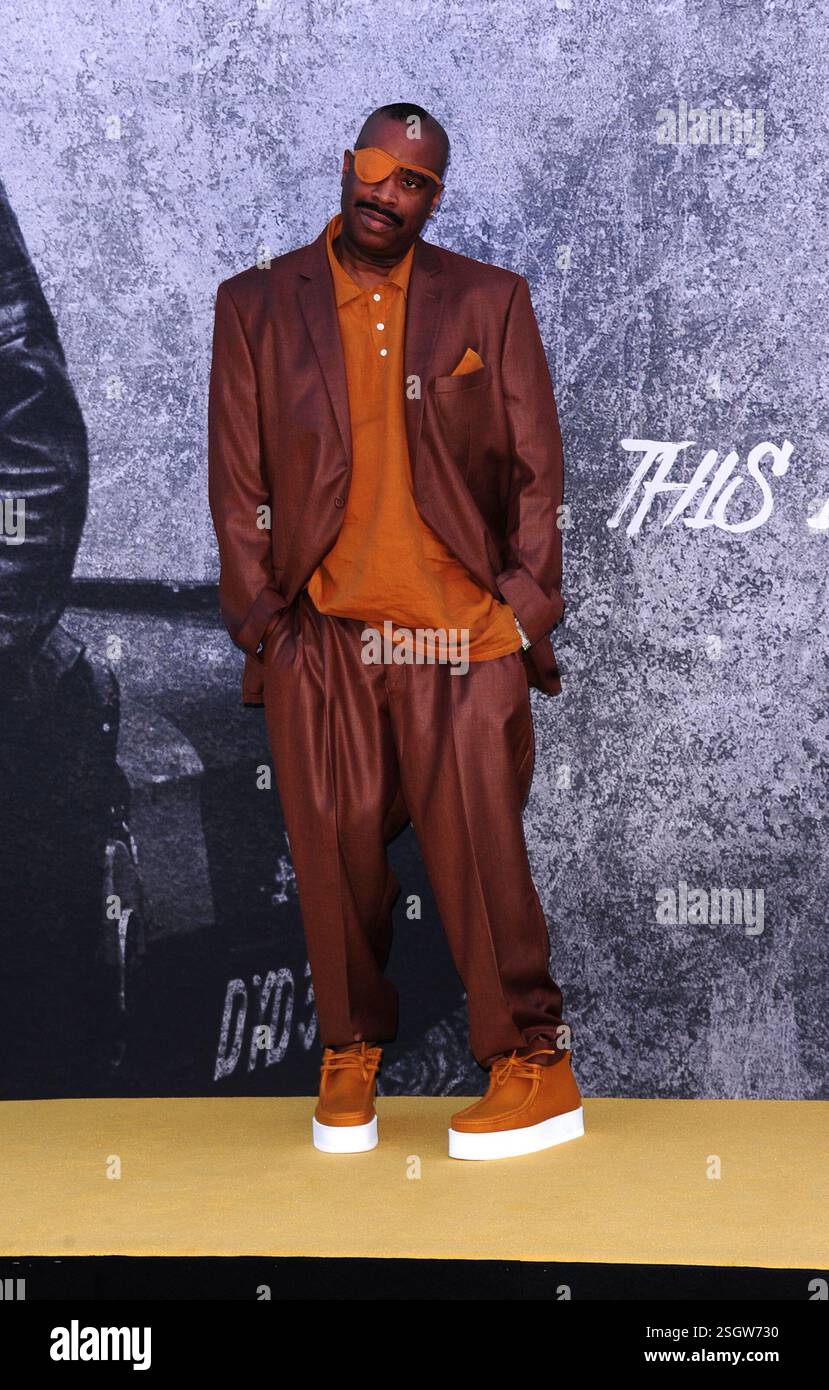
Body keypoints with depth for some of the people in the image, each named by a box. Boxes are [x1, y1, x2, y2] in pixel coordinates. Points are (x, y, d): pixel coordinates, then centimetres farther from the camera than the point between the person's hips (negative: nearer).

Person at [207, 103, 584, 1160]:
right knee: (335, 855, 4)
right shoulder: (255, 306, 8)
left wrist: (524, 611, -1)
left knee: (479, 851, -2)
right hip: (318, 637, 1)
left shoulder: (490, 301, 7)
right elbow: (237, 478, 7)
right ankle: (349, 1049, 23)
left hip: (461, 634, -1)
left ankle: (533, 1063, 10)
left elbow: (535, 469, 6)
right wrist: (262, 620, 2)